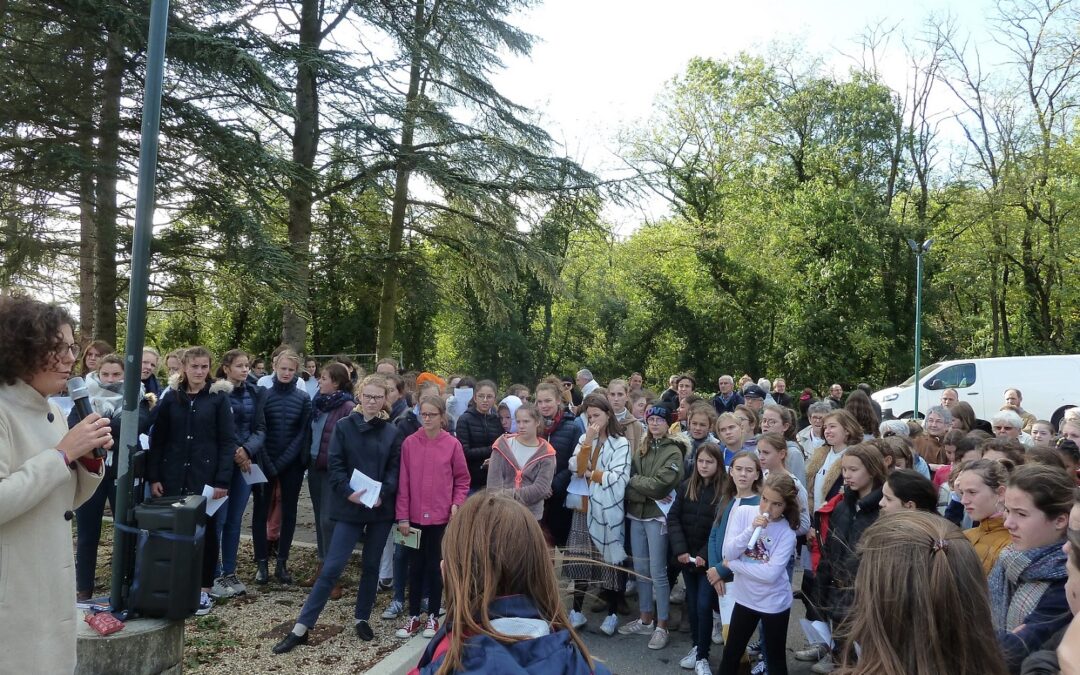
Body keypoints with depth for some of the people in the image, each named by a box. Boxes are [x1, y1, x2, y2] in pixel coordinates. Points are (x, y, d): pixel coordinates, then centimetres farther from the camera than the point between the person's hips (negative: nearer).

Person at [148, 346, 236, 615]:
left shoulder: (219, 397, -2)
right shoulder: (171, 397, 6)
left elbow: (228, 441, -5)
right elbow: (157, 439, 7)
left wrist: (223, 480, -12)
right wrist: (153, 476, 0)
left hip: (206, 476, -2)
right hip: (173, 476, 2)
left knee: (205, 530, 5)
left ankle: (204, 589, 16)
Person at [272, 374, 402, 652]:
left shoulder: (393, 433, 4)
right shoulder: (343, 426, 1)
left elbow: (395, 470, 0)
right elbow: (334, 465, -6)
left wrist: (381, 494, -16)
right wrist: (349, 492, -19)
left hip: (380, 509, 2)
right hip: (349, 509, -2)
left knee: (371, 566, 12)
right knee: (331, 567, -5)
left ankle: (362, 618, 29)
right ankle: (301, 628, 3)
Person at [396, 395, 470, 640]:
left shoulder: (453, 444, -6)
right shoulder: (409, 443, -4)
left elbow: (462, 479, 3)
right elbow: (403, 482, -3)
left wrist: (457, 504, -10)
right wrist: (402, 516, -4)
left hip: (441, 517, -1)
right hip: (414, 516, 1)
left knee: (434, 566, 9)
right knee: (415, 566, 11)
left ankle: (433, 617, 23)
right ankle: (413, 617, 24)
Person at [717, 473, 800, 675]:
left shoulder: (787, 533, -17)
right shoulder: (743, 512, -10)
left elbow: (770, 574, -24)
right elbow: (728, 553, -14)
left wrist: (733, 565, -18)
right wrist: (752, 529, -26)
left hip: (774, 603, -3)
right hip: (745, 597, 3)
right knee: (731, 654, 16)